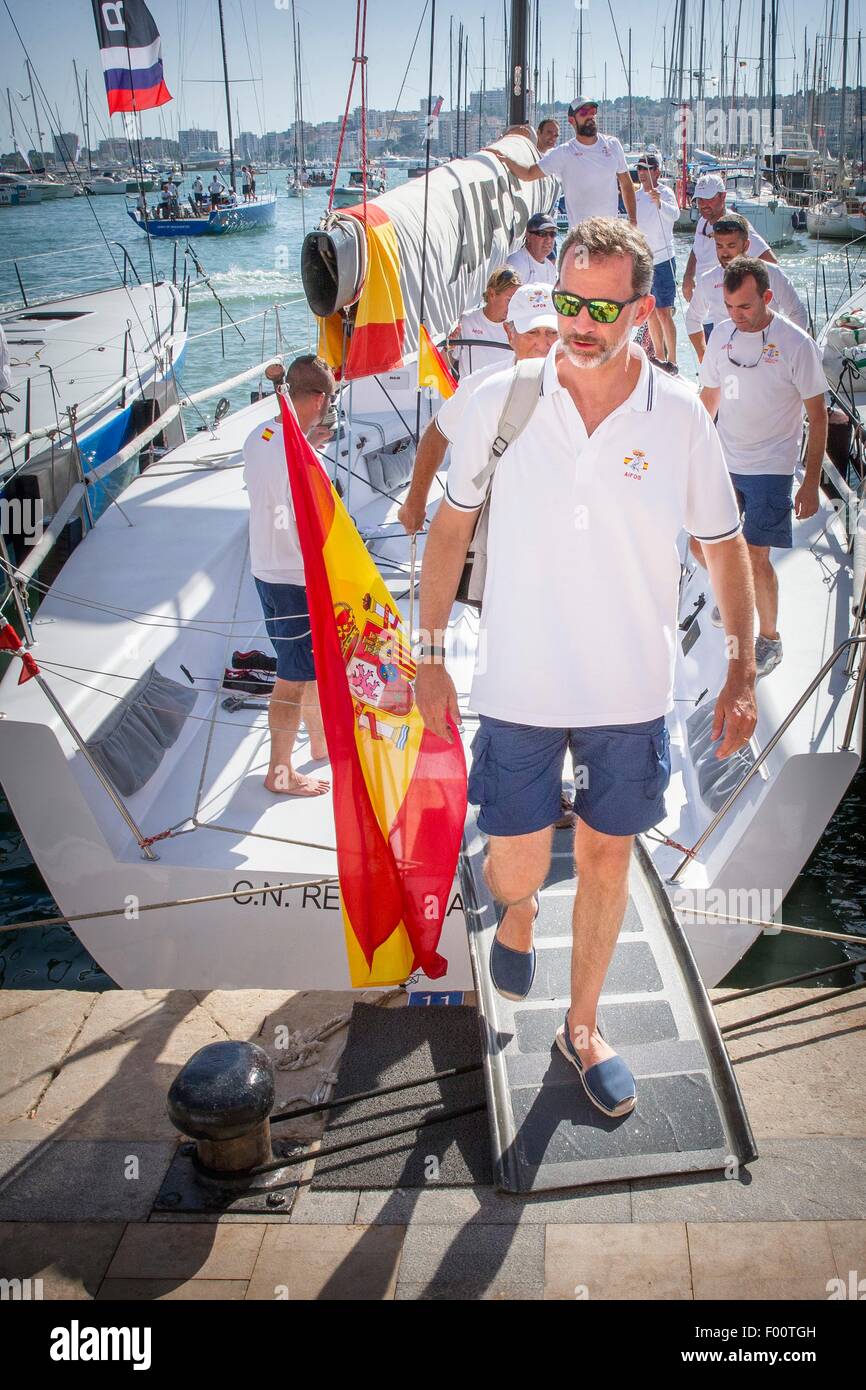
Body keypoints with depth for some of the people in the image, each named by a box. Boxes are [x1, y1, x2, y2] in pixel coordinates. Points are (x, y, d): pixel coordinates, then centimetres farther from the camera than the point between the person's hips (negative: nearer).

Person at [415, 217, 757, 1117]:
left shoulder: (680, 418, -6)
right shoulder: (499, 401, -8)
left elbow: (725, 543, 5)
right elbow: (450, 526, 2)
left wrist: (743, 668, 0)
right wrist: (430, 654, -1)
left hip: (633, 694, 1)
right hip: (518, 689, -1)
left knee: (607, 855, 13)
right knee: (515, 868, 3)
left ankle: (582, 1027, 35)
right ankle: (518, 913, 43)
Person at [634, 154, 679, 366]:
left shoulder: (665, 193, -11)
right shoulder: (636, 196, 10)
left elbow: (674, 214, -32)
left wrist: (659, 202, -52)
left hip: (662, 260, -7)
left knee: (663, 313, -10)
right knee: (650, 312, 12)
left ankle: (672, 361, -5)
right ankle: (659, 358, 23)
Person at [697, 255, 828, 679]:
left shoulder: (795, 343, -14)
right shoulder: (722, 334, 0)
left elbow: (818, 414, -9)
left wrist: (811, 483, -11)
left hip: (770, 467, -5)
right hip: (721, 461, 5)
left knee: (755, 555, -7)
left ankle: (769, 637, 14)